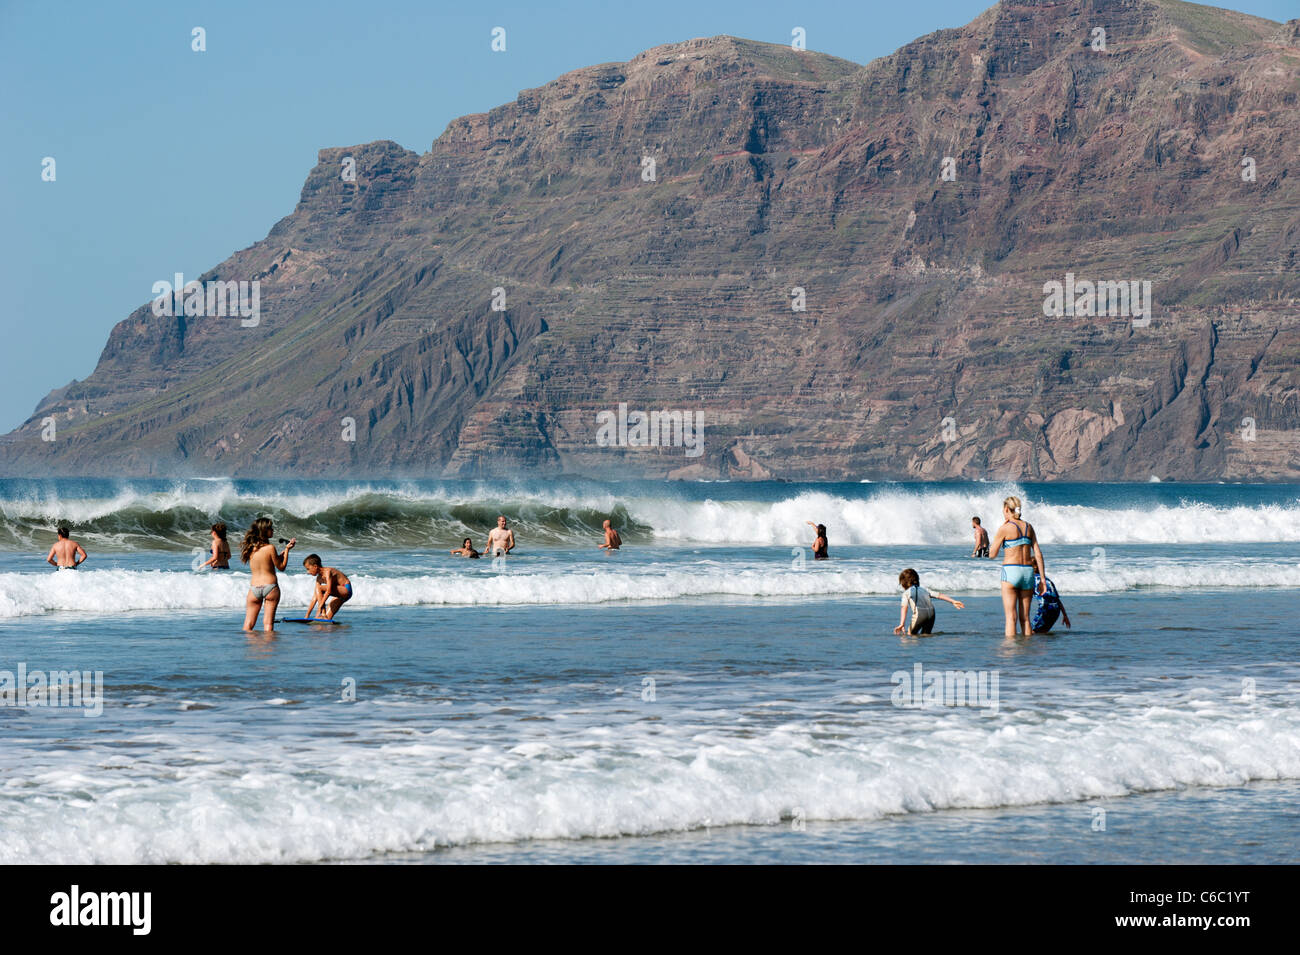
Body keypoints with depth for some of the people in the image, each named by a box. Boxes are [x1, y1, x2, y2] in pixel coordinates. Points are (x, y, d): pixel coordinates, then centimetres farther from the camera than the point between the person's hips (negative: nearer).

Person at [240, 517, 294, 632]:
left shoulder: (250, 548, 4)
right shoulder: (270, 548, -12)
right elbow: (281, 566, -2)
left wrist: (285, 549, 16)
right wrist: (287, 550, 5)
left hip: (254, 587, 4)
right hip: (270, 586, -4)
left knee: (248, 622, 8)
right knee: (268, 622, 1)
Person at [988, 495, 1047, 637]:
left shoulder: (1005, 529, -5)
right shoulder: (1028, 527, 9)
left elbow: (992, 554, 3)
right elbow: (1038, 553, 7)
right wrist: (1042, 578, 10)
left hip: (1010, 572, -5)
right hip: (1028, 572, 5)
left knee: (1011, 618, -4)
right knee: (1025, 617, 11)